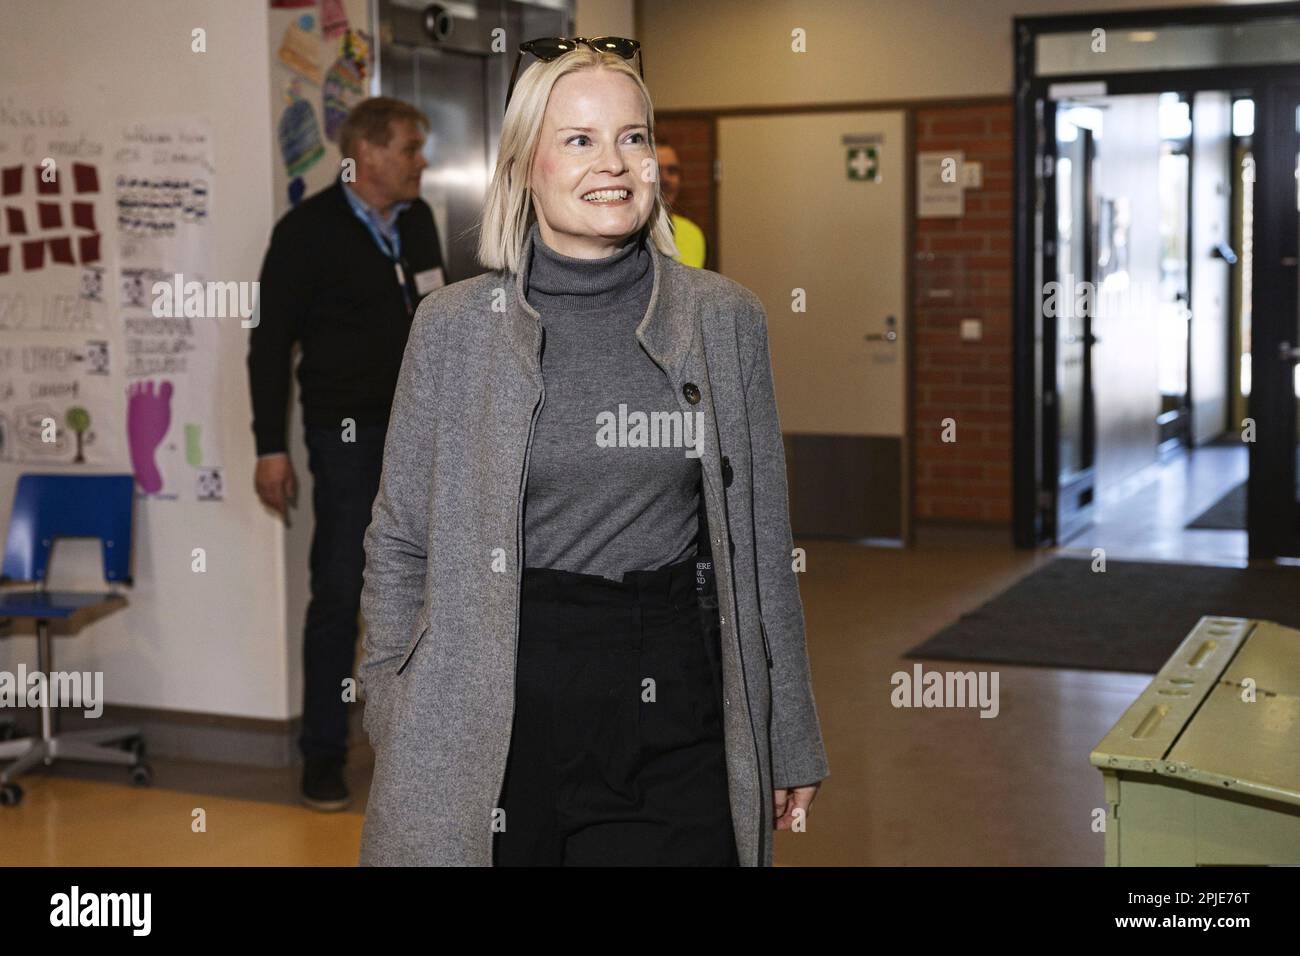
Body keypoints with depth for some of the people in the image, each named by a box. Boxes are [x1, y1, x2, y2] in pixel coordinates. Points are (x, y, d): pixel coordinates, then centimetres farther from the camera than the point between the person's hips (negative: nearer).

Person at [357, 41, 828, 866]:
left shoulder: (725, 319, 2)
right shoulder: (456, 324, -1)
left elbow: (761, 544, 7)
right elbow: (401, 546, 4)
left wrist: (791, 740, 8)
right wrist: (399, 742, 1)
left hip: (669, 707, 1)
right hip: (499, 708, 0)